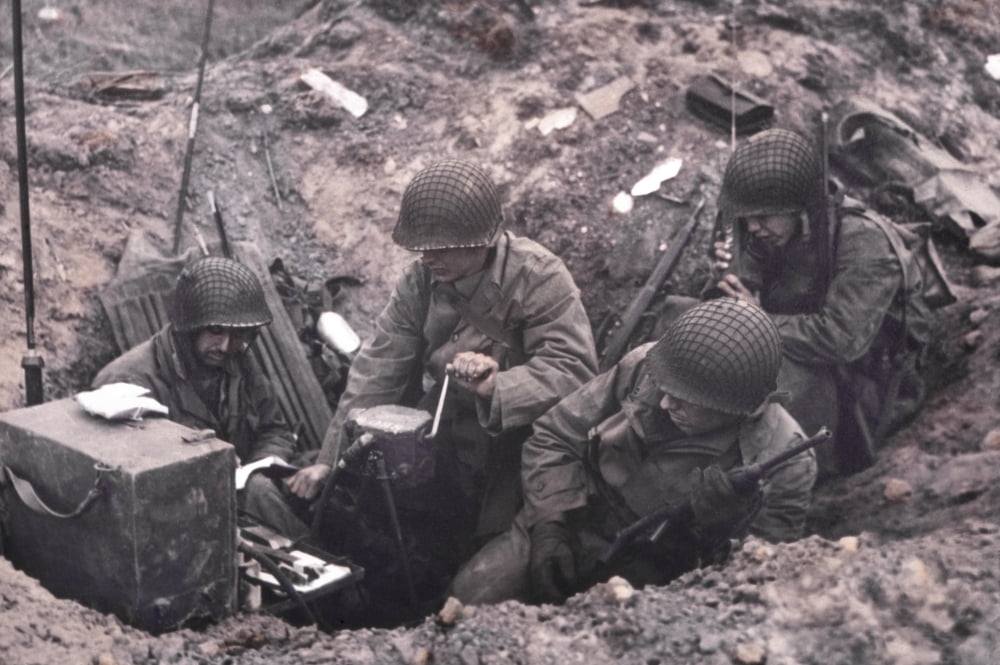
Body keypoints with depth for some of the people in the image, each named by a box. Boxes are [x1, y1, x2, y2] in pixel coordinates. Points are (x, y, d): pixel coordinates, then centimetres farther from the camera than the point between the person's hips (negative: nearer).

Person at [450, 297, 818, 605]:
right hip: (573, 522, 1)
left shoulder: (782, 459, -19)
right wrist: (550, 524, -13)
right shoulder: (643, 367, -13)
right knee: (472, 593, -19)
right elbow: (553, 438, -2)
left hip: (648, 576, -1)